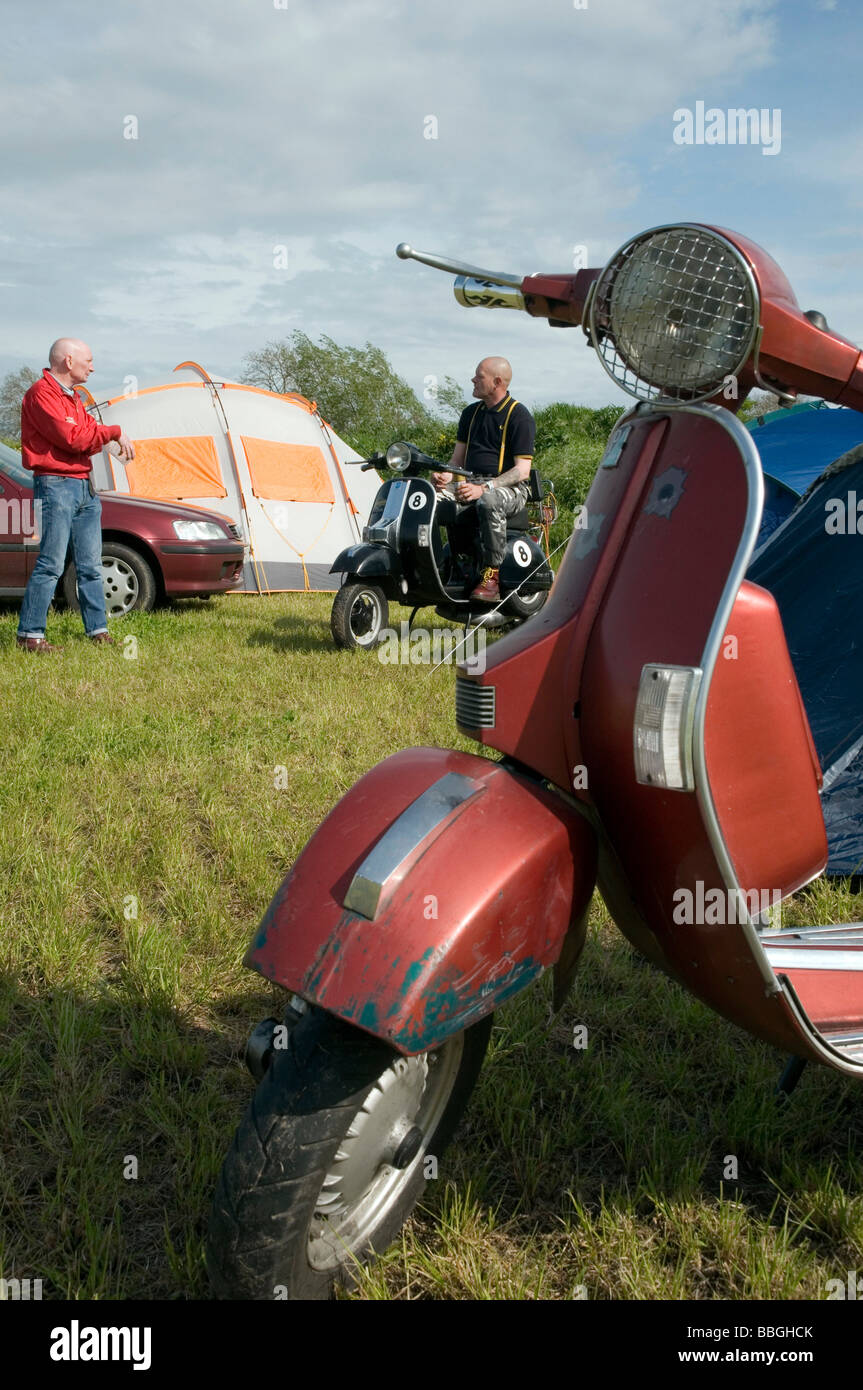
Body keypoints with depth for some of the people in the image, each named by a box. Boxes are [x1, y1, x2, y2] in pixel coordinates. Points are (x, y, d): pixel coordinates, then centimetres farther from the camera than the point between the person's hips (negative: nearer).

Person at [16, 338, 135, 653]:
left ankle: (98, 630, 16)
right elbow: (72, 439, -18)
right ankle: (29, 634, -5)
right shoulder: (42, 394, -10)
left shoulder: (72, 396, 20)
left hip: (85, 486, 9)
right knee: (51, 563, -10)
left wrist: (117, 439, -5)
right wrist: (114, 432, -8)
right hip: (56, 485, -9)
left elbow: (89, 431, 16)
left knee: (90, 565, 9)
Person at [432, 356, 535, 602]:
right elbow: (457, 458, 19)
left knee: (489, 502, -41)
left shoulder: (520, 416, -4)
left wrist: (484, 488, -25)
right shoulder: (471, 413, 18)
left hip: (510, 488, -6)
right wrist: (446, 476, -6)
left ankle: (492, 575, -36)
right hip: (471, 483, 6)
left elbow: (522, 470, -12)